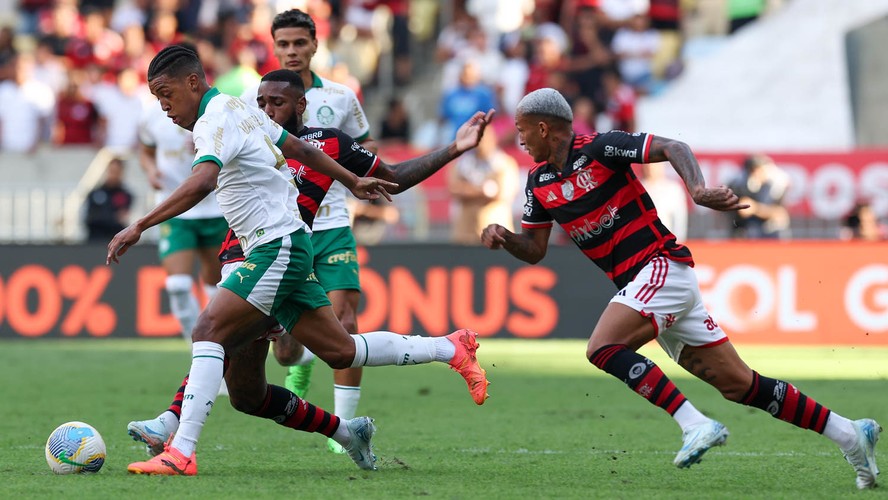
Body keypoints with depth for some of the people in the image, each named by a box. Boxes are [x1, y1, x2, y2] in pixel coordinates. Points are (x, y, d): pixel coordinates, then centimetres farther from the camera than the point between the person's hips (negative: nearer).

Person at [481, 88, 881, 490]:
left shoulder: (599, 147, -10)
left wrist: (698, 189, -34)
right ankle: (849, 434, 8)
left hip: (663, 265, -7)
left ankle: (695, 425, -29)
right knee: (739, 385, 4)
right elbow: (535, 249, 16)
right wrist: (503, 239, -4)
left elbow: (672, 148, -17)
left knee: (602, 348, -25)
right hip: (638, 283, 7)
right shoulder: (539, 183, 12)